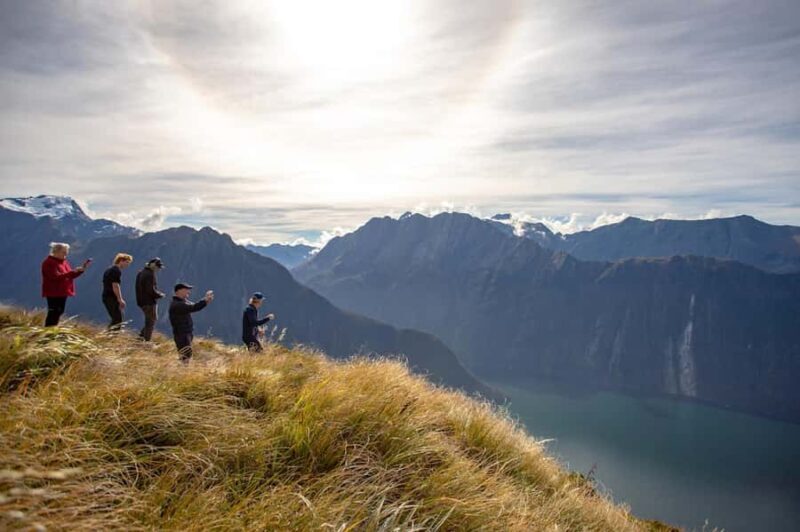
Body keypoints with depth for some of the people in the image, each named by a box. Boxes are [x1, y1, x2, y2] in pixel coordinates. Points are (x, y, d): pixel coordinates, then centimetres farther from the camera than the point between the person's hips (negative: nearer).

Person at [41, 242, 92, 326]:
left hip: (62, 292, 9)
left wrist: (83, 268, 2)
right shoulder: (49, 263, -13)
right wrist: (72, 272, -31)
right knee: (53, 313, -8)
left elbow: (71, 275, 16)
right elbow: (56, 277, -25)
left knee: (59, 312, 13)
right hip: (53, 293, -9)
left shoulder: (64, 262, 15)